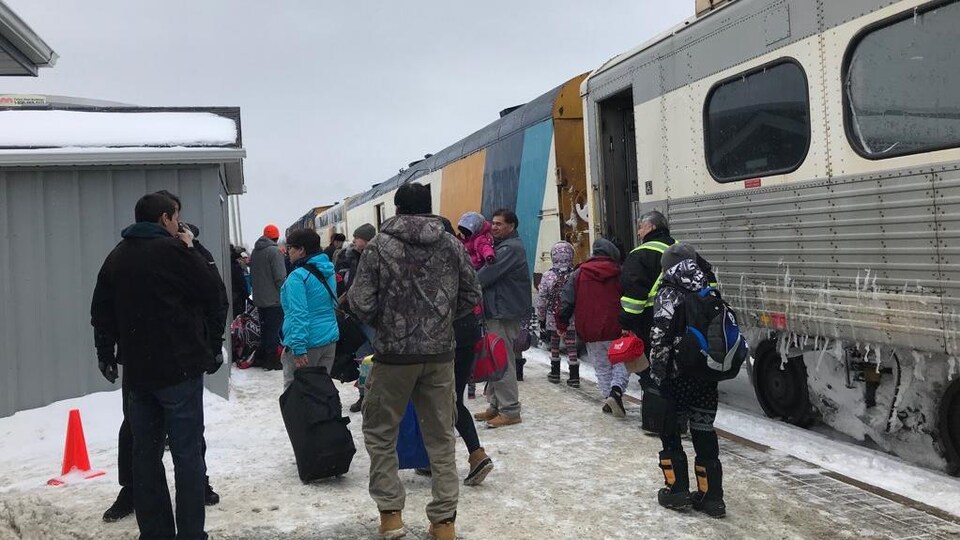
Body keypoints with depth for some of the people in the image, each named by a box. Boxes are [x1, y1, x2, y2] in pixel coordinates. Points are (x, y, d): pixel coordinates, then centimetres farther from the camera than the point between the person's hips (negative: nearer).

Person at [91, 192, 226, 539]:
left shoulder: (116, 257, 11)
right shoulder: (173, 250, -10)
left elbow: (101, 311, 15)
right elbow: (213, 295, -7)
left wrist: (106, 354, 23)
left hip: (137, 370, 7)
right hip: (179, 367, -6)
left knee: (145, 451, 12)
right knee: (187, 452, -1)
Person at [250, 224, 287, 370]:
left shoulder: (255, 251, 8)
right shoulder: (275, 251, -16)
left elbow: (252, 273, 15)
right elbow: (280, 277, -19)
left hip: (259, 298, 7)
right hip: (274, 299, -7)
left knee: (264, 329, 18)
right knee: (273, 330, 0)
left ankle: (260, 357, 24)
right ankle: (271, 360, 5)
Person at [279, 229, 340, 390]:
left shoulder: (298, 276, -16)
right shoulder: (329, 272, 8)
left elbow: (298, 314, -21)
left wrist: (298, 348, -22)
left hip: (307, 342, -8)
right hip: (330, 339, 8)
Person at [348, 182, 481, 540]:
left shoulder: (380, 245, -6)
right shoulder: (451, 245, 2)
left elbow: (360, 302, -10)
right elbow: (472, 296, 6)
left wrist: (379, 322, 10)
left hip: (393, 353, -3)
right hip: (440, 353, 3)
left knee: (380, 433, 15)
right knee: (441, 436, 12)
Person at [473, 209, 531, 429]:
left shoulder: (511, 248, -14)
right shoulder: (501, 246, 19)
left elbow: (487, 275, -17)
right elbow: (488, 272, 16)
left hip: (504, 313, -10)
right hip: (495, 311, 10)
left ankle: (510, 411, 0)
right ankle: (496, 406, 23)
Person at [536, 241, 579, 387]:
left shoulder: (547, 276, -9)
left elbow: (541, 300, -4)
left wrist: (541, 318, 8)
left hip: (553, 318, 0)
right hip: (572, 320, 0)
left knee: (554, 345, 18)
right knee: (571, 346, 6)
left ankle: (555, 373, 28)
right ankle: (574, 377, 5)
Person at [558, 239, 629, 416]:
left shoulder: (579, 273, 4)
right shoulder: (619, 273, 0)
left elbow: (566, 301, 4)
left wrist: (561, 323, 12)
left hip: (591, 332, 2)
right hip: (616, 330, -2)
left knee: (602, 368, 15)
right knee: (621, 363, 8)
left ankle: (608, 397, 14)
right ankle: (616, 390, -14)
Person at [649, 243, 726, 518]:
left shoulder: (668, 295, -11)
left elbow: (660, 339, -17)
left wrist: (656, 374, -9)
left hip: (677, 378, -5)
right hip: (708, 377, 5)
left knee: (669, 432, 11)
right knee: (704, 433, 11)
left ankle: (677, 490, 14)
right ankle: (711, 497, 15)